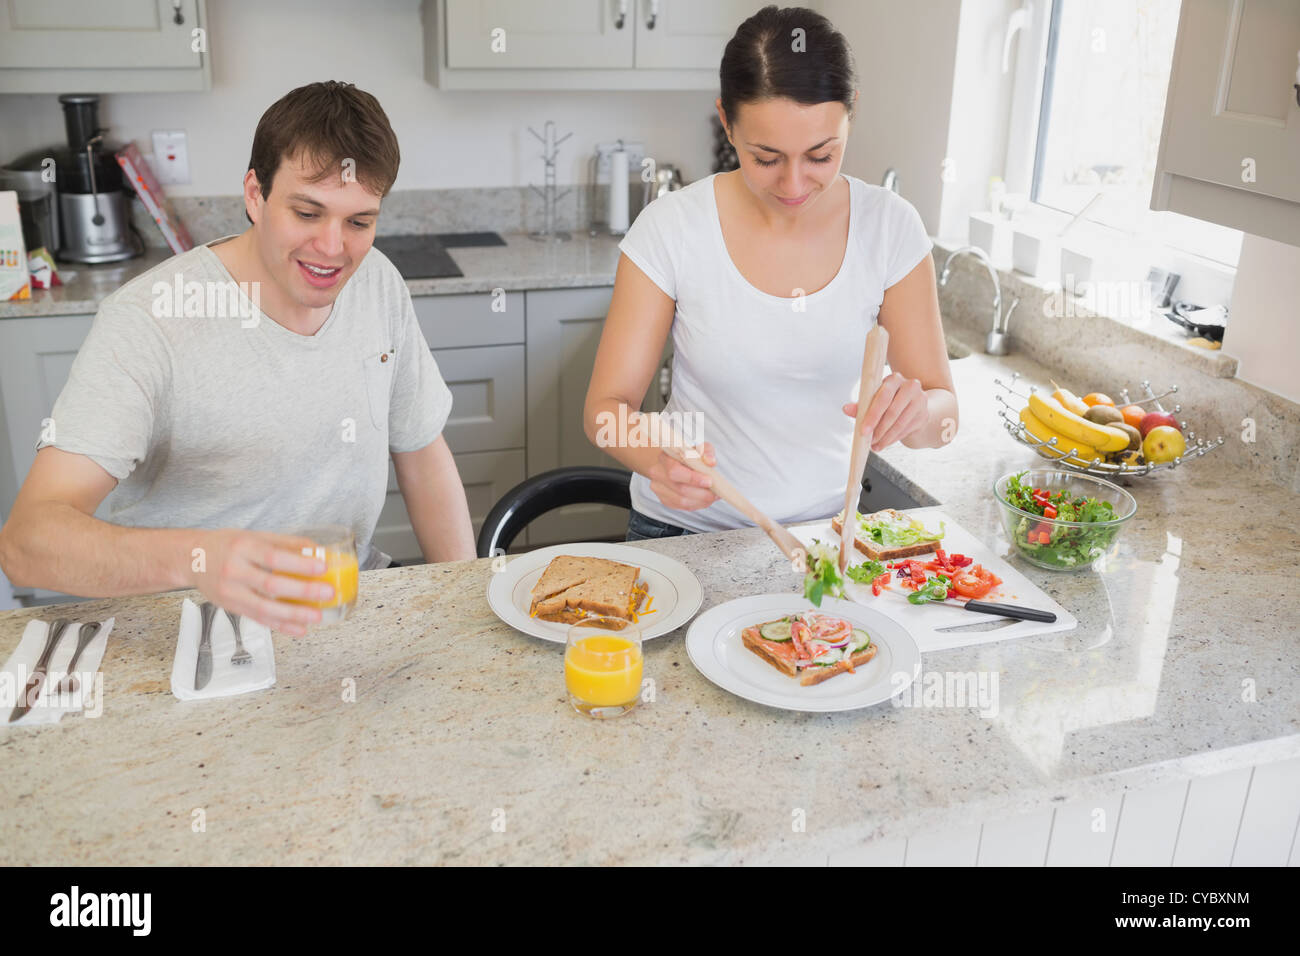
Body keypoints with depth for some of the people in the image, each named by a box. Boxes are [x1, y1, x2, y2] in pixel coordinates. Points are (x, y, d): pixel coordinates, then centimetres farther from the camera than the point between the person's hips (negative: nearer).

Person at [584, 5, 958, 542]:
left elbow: (944, 415, -7)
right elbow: (605, 407, -12)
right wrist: (657, 456, -34)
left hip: (824, 527, 2)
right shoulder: (669, 230, -15)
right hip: (685, 531, -1)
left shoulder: (890, 226, -9)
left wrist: (918, 412, -31)